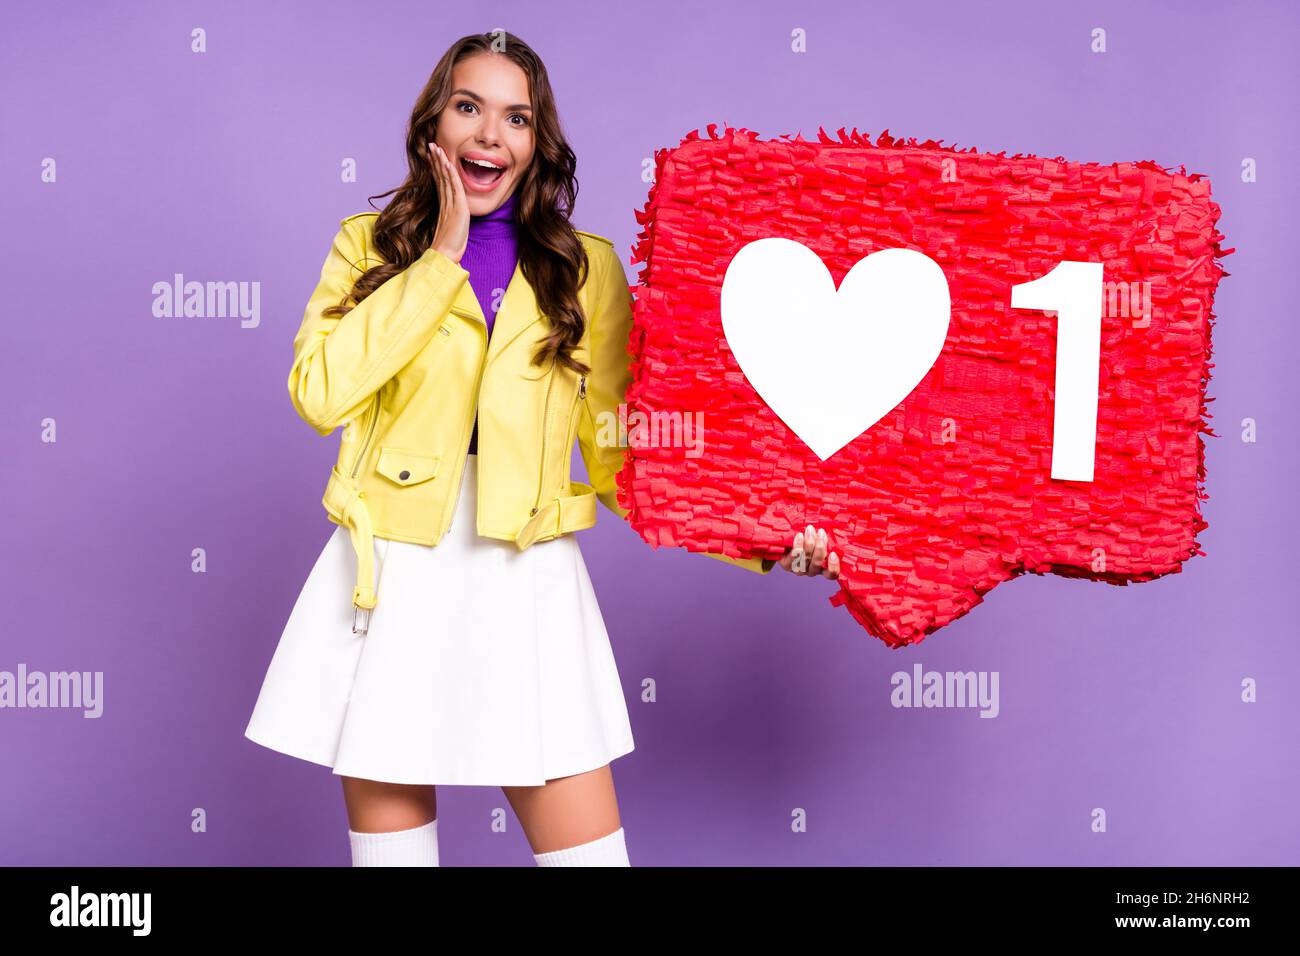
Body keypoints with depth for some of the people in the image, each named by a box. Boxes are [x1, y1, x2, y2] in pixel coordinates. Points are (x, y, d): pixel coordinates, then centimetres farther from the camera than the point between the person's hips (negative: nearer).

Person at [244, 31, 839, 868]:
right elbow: (319, 394, -9)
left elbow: (623, 459, 4)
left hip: (527, 585, 0)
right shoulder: (368, 245, 9)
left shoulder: (586, 268, 7)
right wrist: (441, 257, -6)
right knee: (388, 841, 9)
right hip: (388, 582, 1)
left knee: (588, 847, -1)